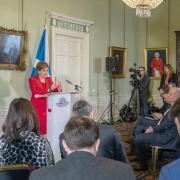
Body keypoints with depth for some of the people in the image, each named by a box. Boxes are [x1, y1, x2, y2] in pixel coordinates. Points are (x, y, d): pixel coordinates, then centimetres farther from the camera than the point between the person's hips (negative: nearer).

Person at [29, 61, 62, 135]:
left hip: (47, 106, 4)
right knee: (38, 128, -12)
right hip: (37, 107, -4)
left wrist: (58, 88, -13)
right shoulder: (32, 80, -1)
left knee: (47, 127, -5)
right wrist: (49, 89, -25)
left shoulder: (49, 79, 13)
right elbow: (35, 94, -16)